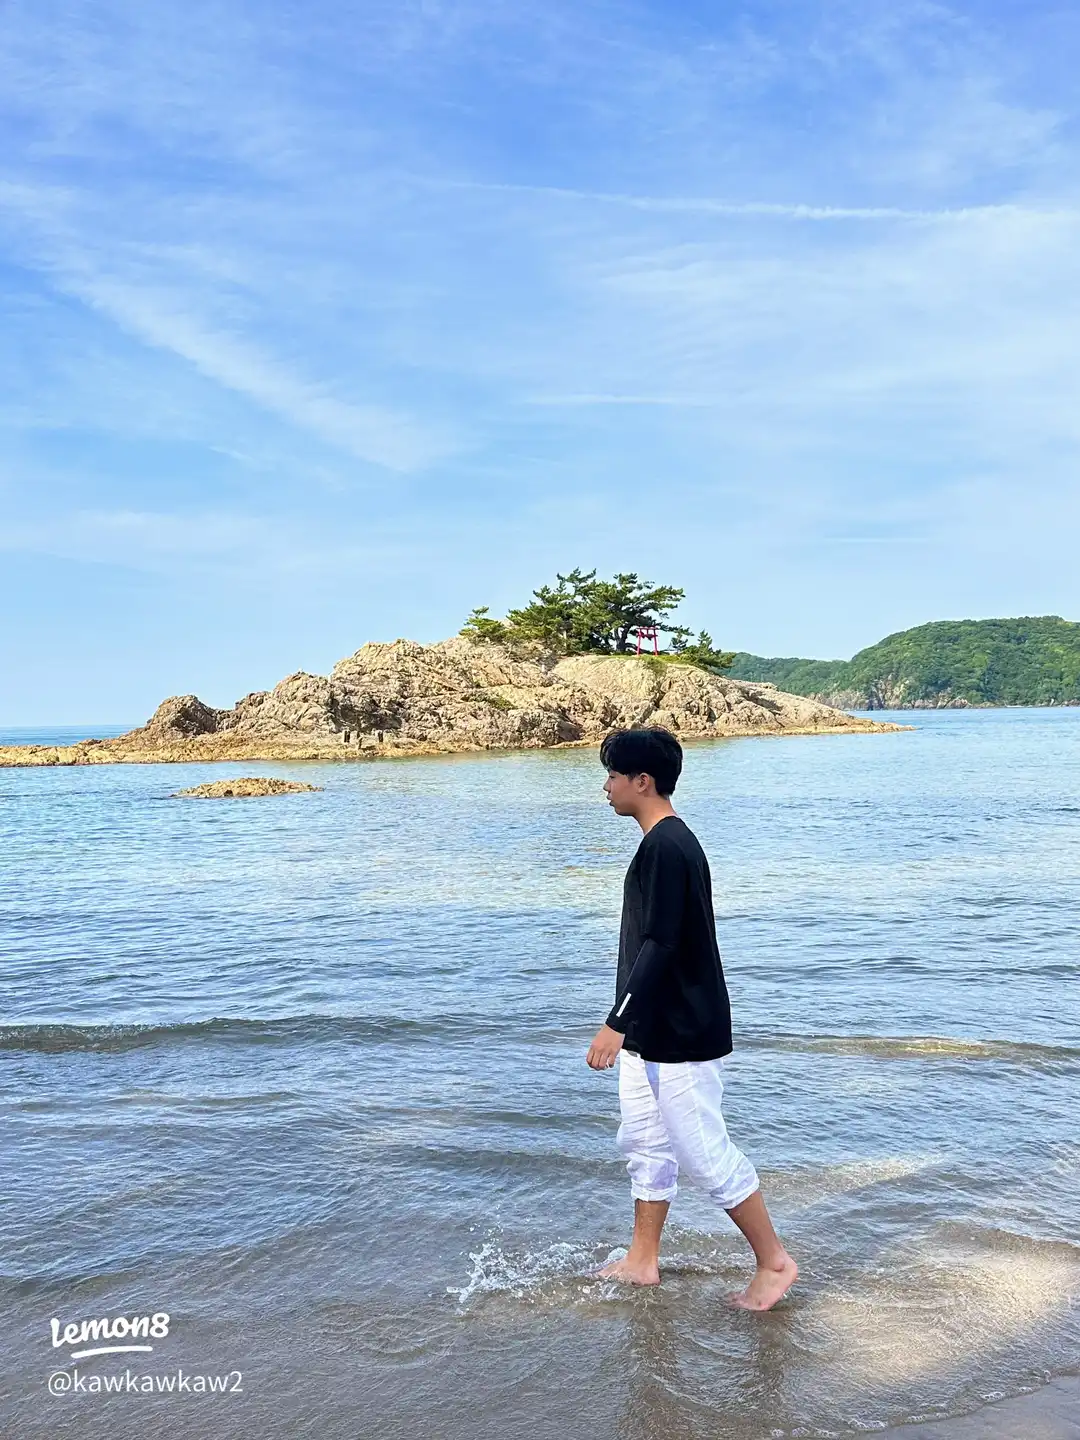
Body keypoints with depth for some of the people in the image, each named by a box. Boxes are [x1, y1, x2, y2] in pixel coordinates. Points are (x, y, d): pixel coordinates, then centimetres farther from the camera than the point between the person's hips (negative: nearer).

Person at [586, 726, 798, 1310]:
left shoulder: (666, 847, -21)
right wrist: (627, 1023, 25)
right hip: (653, 1033, 10)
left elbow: (660, 945, -26)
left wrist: (616, 1023, -24)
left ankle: (775, 1262, 16)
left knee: (706, 1154, 1)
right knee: (645, 1143, 17)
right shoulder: (666, 841, 11)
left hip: (682, 1038, -10)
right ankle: (641, 1261, 30)